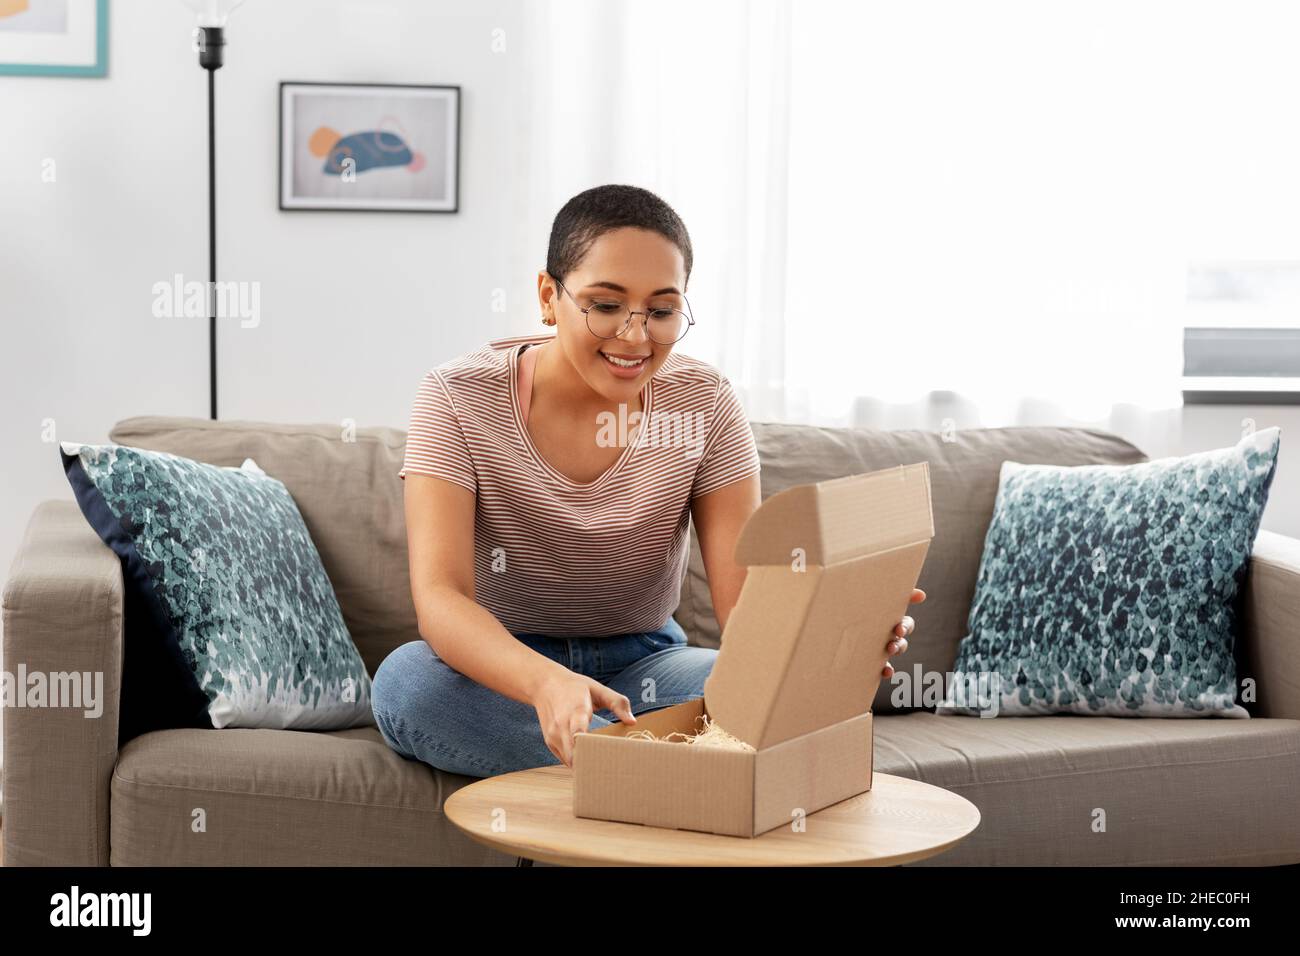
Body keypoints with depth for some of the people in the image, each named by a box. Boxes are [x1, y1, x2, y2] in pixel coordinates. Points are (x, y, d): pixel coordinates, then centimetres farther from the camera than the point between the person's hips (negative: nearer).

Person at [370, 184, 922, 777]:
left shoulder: (705, 405, -7)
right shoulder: (457, 399, -15)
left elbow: (743, 598, -15)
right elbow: (438, 595, -28)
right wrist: (546, 683, -50)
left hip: (642, 666, 1)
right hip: (502, 671, 0)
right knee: (406, 679, -37)